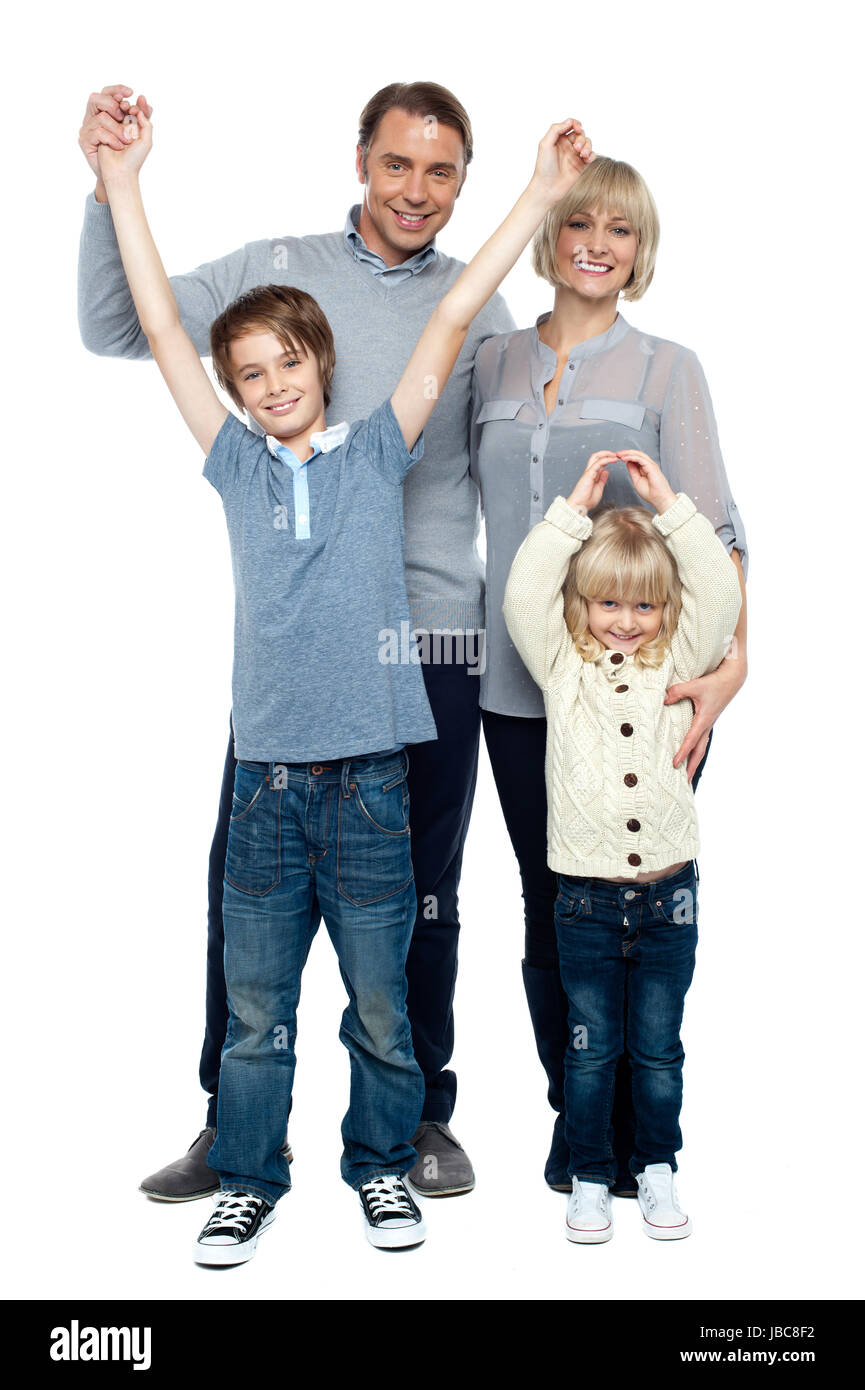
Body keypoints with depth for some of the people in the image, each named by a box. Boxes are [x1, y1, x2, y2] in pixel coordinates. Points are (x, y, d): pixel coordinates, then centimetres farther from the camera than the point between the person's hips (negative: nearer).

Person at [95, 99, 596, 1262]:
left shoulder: (377, 451, 4)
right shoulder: (239, 468, 7)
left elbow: (453, 319, 1)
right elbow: (164, 330, 7)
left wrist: (543, 194, 1)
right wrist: (123, 185, 6)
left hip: (370, 775, -1)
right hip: (268, 775, 1)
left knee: (382, 1006, 11)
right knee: (256, 1011, 10)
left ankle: (382, 1165, 32)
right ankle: (248, 1182, 27)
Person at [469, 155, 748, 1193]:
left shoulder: (667, 369, 1)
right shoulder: (493, 364, 10)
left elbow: (710, 526, -8)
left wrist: (730, 656, -20)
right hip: (520, 684, 3)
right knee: (549, 909, 9)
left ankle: (640, 1137, 20)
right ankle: (574, 1121, 25)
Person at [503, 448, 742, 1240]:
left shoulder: (677, 663, 4)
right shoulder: (562, 666, 1)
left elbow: (721, 594, -7)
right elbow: (523, 594, -12)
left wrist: (669, 504, -8)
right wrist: (576, 507, -12)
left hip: (669, 891, 1)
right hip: (588, 897, -1)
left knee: (658, 1047, 12)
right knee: (591, 1047, 9)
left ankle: (657, 1170, 29)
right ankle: (589, 1176, 24)